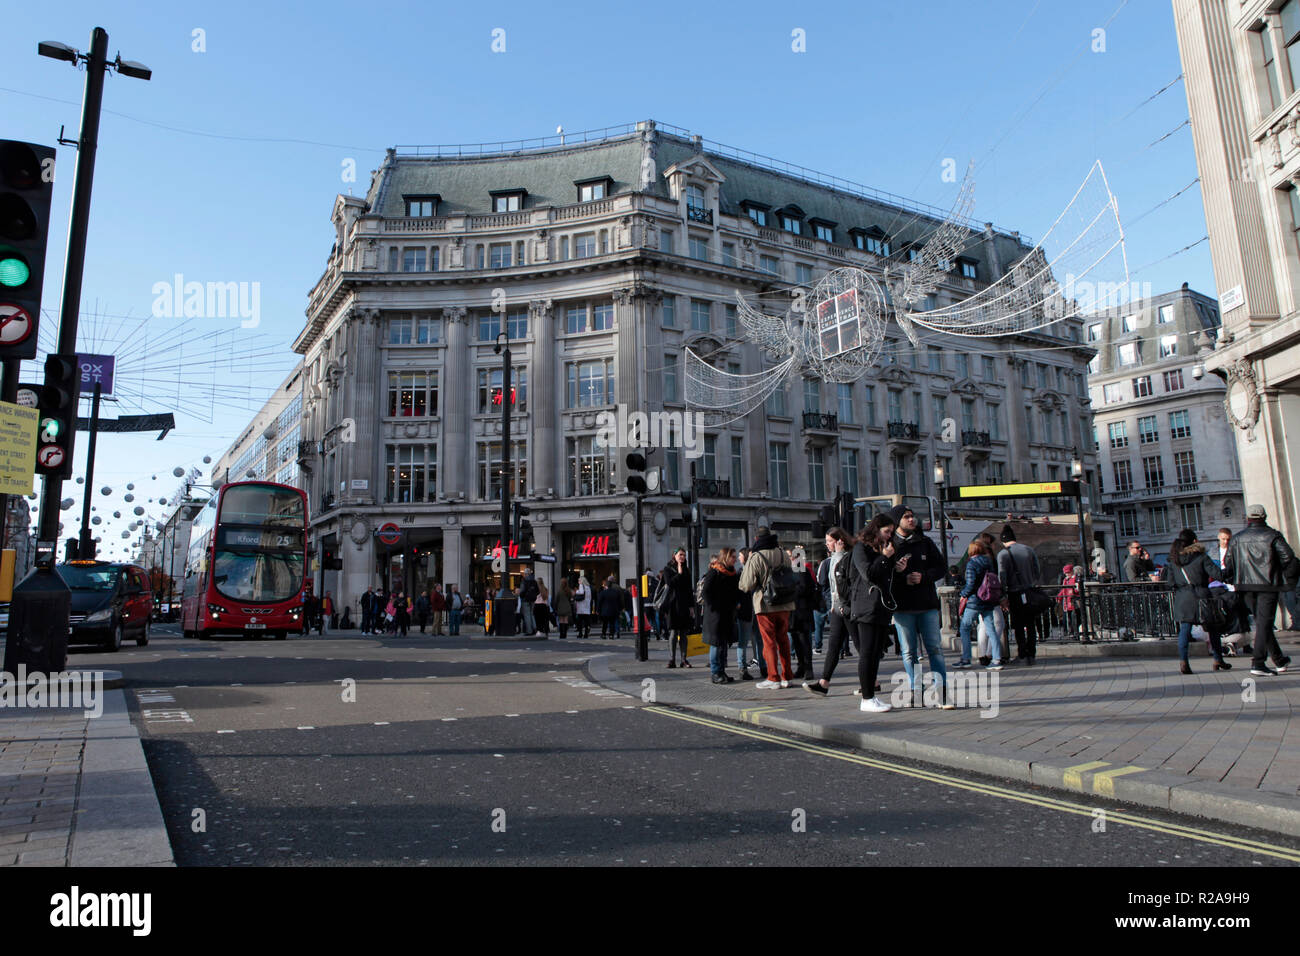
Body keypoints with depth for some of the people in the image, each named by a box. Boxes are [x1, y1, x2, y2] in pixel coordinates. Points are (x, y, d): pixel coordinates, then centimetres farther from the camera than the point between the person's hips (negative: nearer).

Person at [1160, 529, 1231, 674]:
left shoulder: (1174, 560, 5)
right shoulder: (1201, 557, -6)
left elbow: (1170, 580, 4)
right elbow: (1216, 574, -10)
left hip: (1182, 599, 3)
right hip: (1200, 597, -3)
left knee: (1184, 630, 3)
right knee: (1212, 629, 14)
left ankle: (1183, 661, -7)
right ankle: (1218, 659, 22)